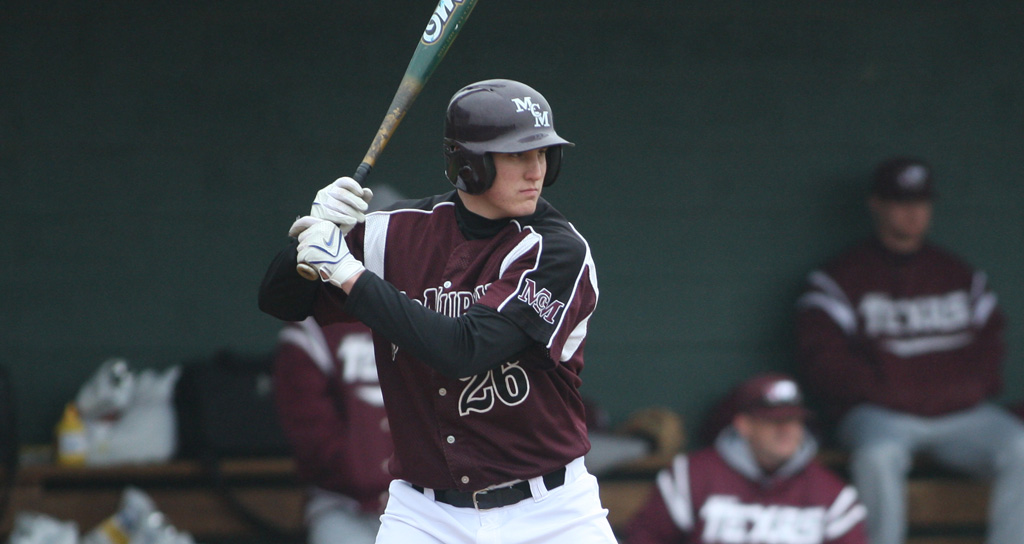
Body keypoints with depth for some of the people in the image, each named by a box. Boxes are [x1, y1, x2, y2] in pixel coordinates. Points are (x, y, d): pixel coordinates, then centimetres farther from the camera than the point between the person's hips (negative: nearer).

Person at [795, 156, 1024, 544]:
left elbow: (991, 338, 22)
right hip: (880, 416, -4)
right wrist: (882, 390, -14)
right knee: (879, 456, -38)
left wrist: (976, 384, 1)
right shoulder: (842, 280, 6)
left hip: (962, 413, 4)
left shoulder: (960, 276, 20)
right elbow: (821, 357, -2)